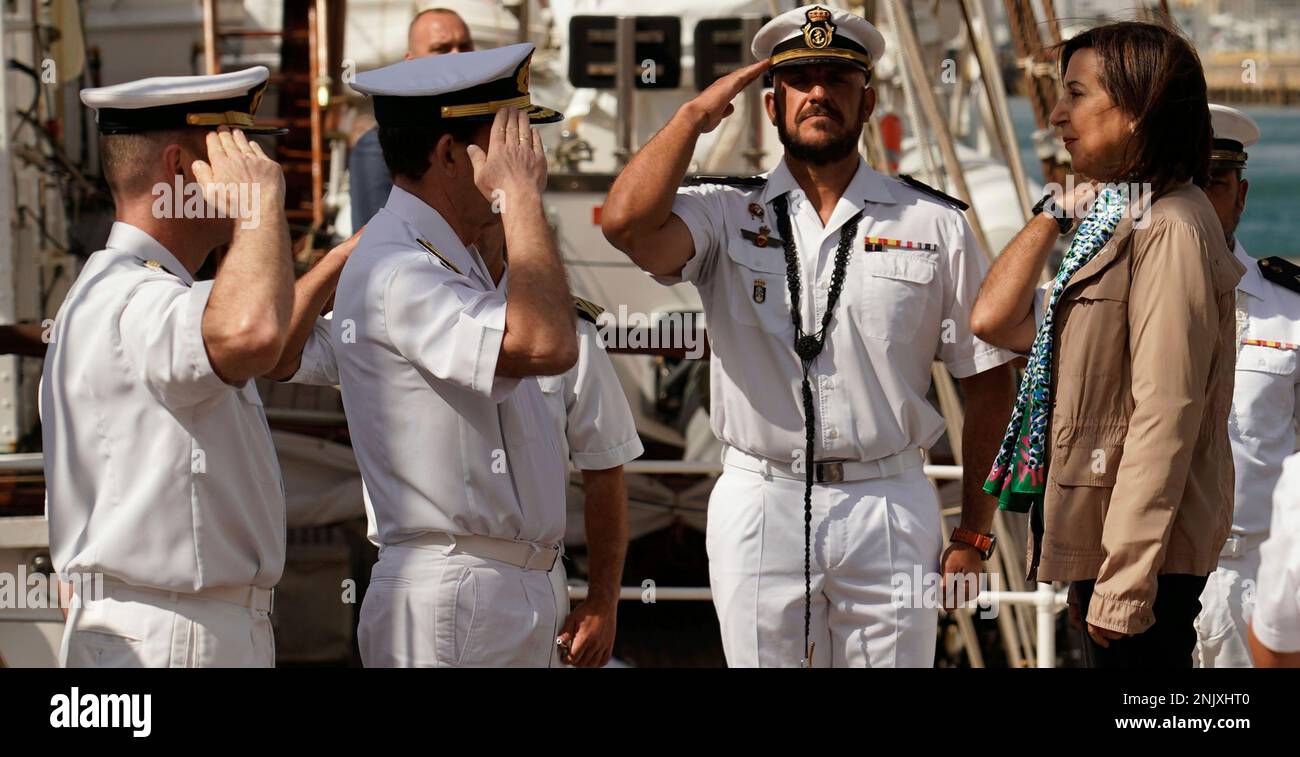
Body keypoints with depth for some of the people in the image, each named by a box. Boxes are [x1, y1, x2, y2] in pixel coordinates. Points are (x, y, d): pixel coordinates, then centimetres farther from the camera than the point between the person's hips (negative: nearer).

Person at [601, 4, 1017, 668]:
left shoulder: (934, 225, 6)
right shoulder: (726, 214, 5)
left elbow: (988, 386, 8)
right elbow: (627, 223, -17)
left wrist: (974, 536, 3)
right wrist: (695, 115, -3)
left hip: (890, 513, 0)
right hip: (759, 507, 0)